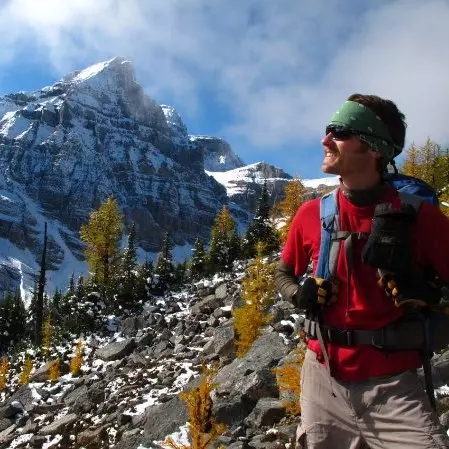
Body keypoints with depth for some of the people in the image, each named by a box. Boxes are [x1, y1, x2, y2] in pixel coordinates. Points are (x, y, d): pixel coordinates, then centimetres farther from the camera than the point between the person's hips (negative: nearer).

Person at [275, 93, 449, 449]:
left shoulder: (419, 215, -11)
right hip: (324, 378, 3)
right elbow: (284, 274, 13)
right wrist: (301, 295, -6)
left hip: (394, 386, -3)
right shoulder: (311, 214, -1)